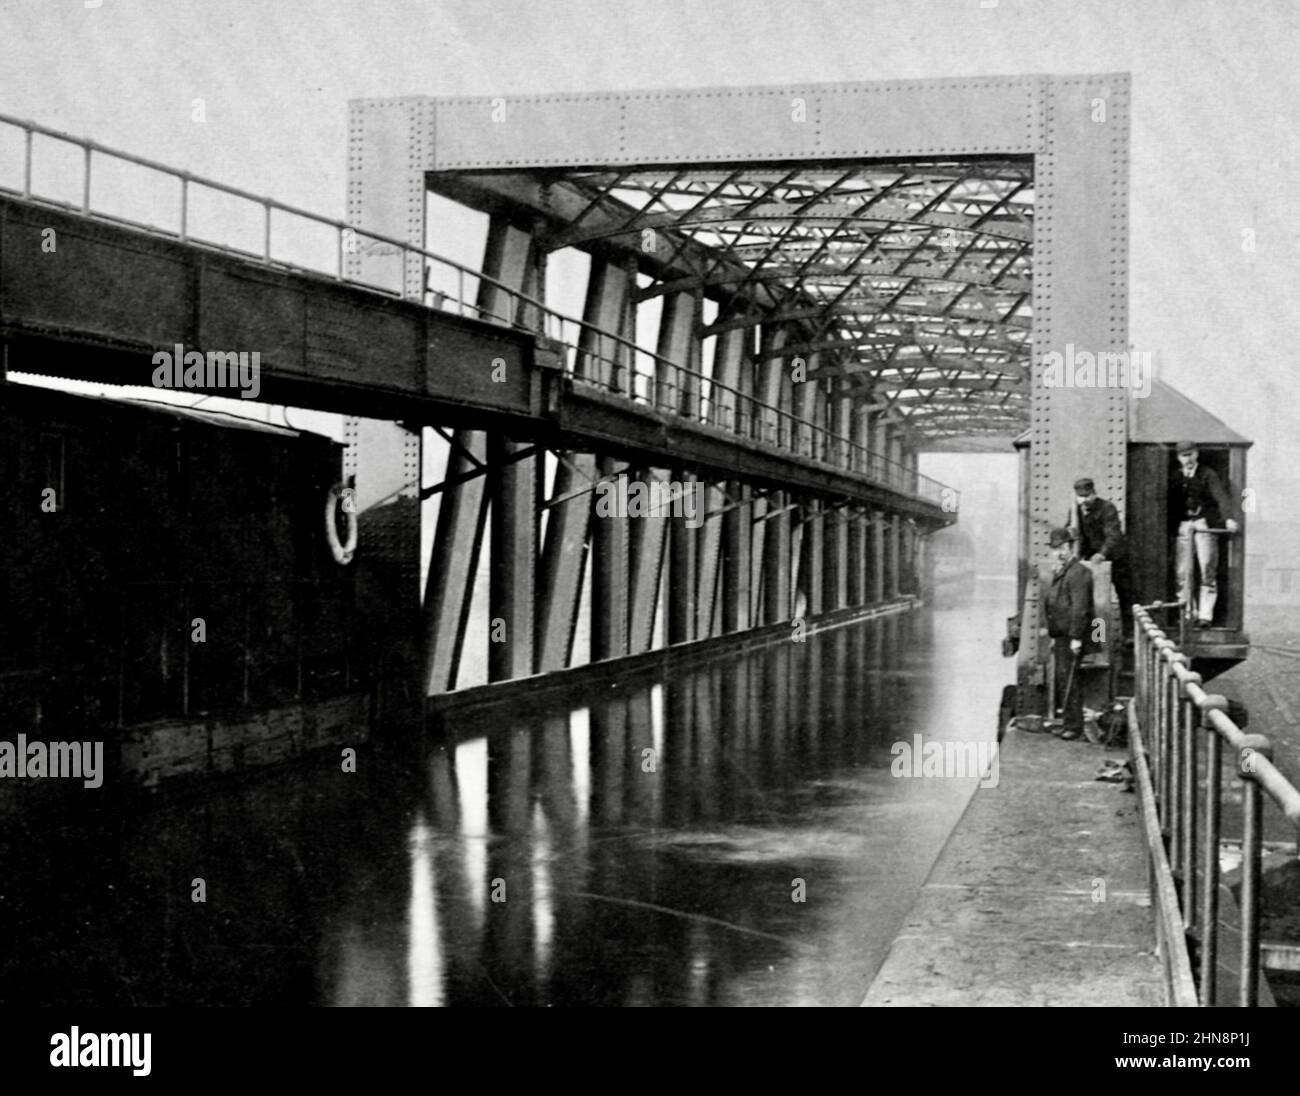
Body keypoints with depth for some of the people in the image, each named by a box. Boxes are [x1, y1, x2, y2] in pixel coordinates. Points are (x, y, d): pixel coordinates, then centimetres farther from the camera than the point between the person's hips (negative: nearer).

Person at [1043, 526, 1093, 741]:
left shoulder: (1078, 572, -13)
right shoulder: (1058, 572, 18)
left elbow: (1080, 608, -19)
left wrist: (1076, 637, -22)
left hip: (1071, 636, -10)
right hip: (1060, 635, 10)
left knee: (1068, 678, -9)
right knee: (1061, 678, 12)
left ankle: (1073, 725, -6)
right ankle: (1067, 721, 19)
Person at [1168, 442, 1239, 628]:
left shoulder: (1208, 475, 5)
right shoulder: (1174, 478, 15)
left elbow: (1221, 496, -8)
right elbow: (1170, 504, 14)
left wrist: (1229, 518, -23)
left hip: (1204, 525, -2)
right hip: (1182, 527, 2)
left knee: (1207, 570, -5)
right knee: (1183, 572, -2)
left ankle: (1205, 614, -4)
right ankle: (1187, 614, 4)